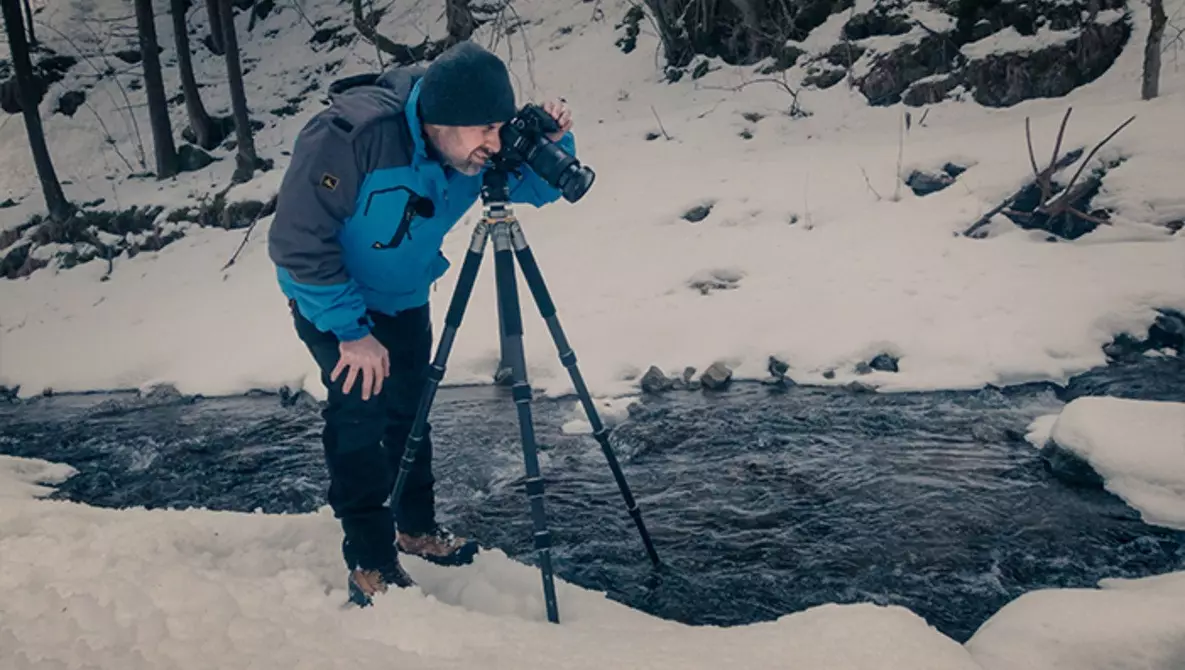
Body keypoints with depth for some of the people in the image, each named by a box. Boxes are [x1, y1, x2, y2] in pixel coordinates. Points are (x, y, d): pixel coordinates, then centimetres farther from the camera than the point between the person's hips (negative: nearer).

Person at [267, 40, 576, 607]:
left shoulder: (476, 153, -21)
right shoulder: (349, 136, -38)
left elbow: (539, 189, -7)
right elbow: (298, 242, -31)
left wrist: (554, 142, -29)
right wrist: (350, 330, -29)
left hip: (403, 294, 5)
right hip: (330, 295, -5)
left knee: (409, 406, 12)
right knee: (360, 409, -15)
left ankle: (417, 527, 31)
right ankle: (369, 564, -1)